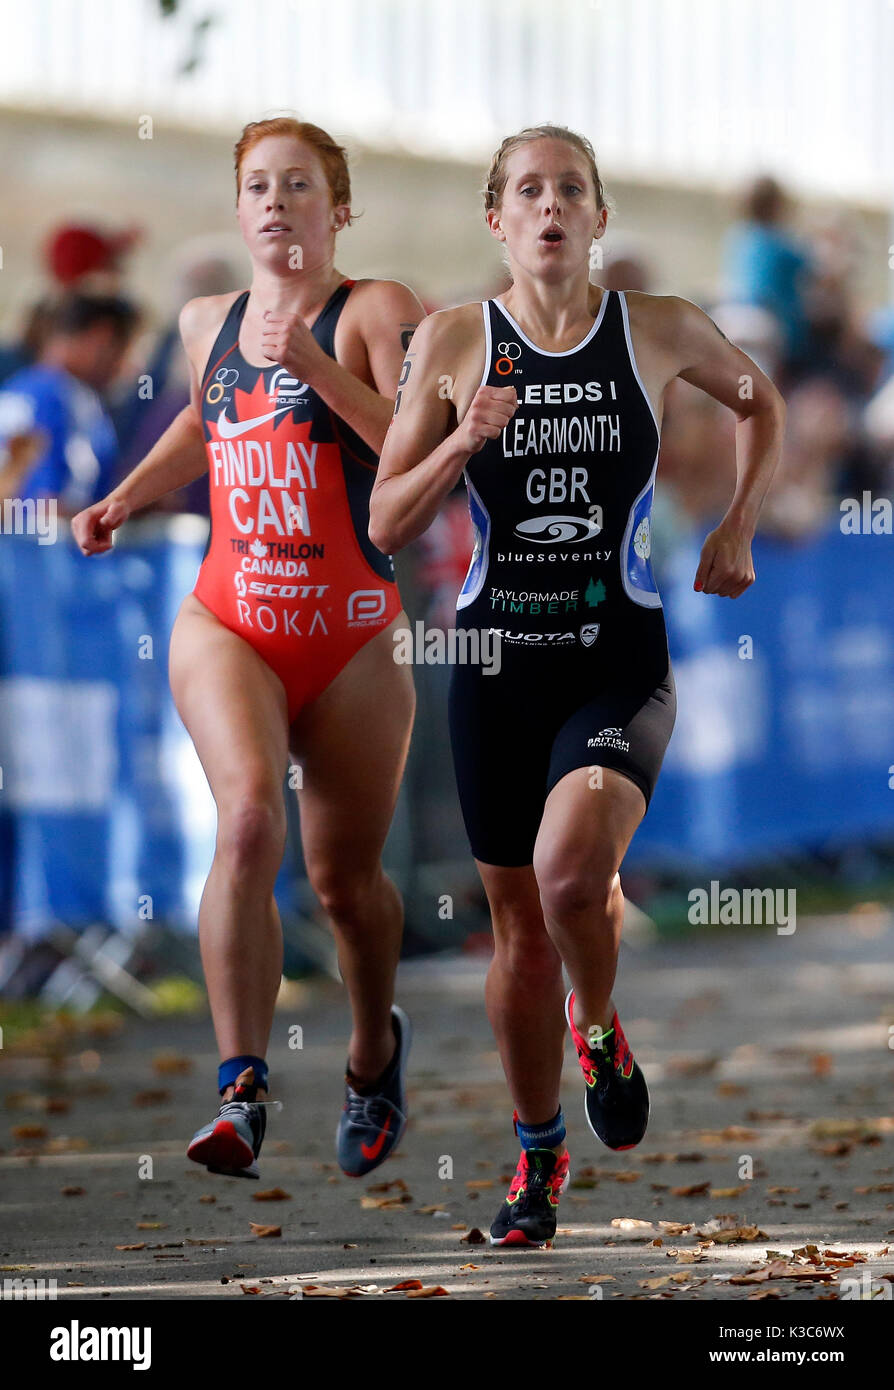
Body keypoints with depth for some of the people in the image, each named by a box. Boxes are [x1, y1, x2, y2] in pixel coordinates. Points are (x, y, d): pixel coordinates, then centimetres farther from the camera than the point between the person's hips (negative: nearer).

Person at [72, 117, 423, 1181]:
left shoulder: (377, 313, -4)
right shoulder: (208, 322, 11)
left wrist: (314, 363, -24)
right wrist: (125, 498, 21)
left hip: (353, 634, -2)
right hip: (227, 620, 2)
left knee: (346, 878, 9)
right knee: (248, 817, -25)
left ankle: (374, 1045, 41)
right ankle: (241, 1091, -30)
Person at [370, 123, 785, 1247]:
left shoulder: (658, 330, -1)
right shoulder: (450, 341, -1)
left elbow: (758, 400, 21)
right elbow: (386, 527, 0)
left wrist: (738, 527, 11)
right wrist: (461, 444, -16)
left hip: (619, 660, -2)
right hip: (496, 660, 2)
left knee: (571, 867, -27)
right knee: (519, 923, 9)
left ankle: (597, 1028, 5)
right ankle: (538, 1154, 28)